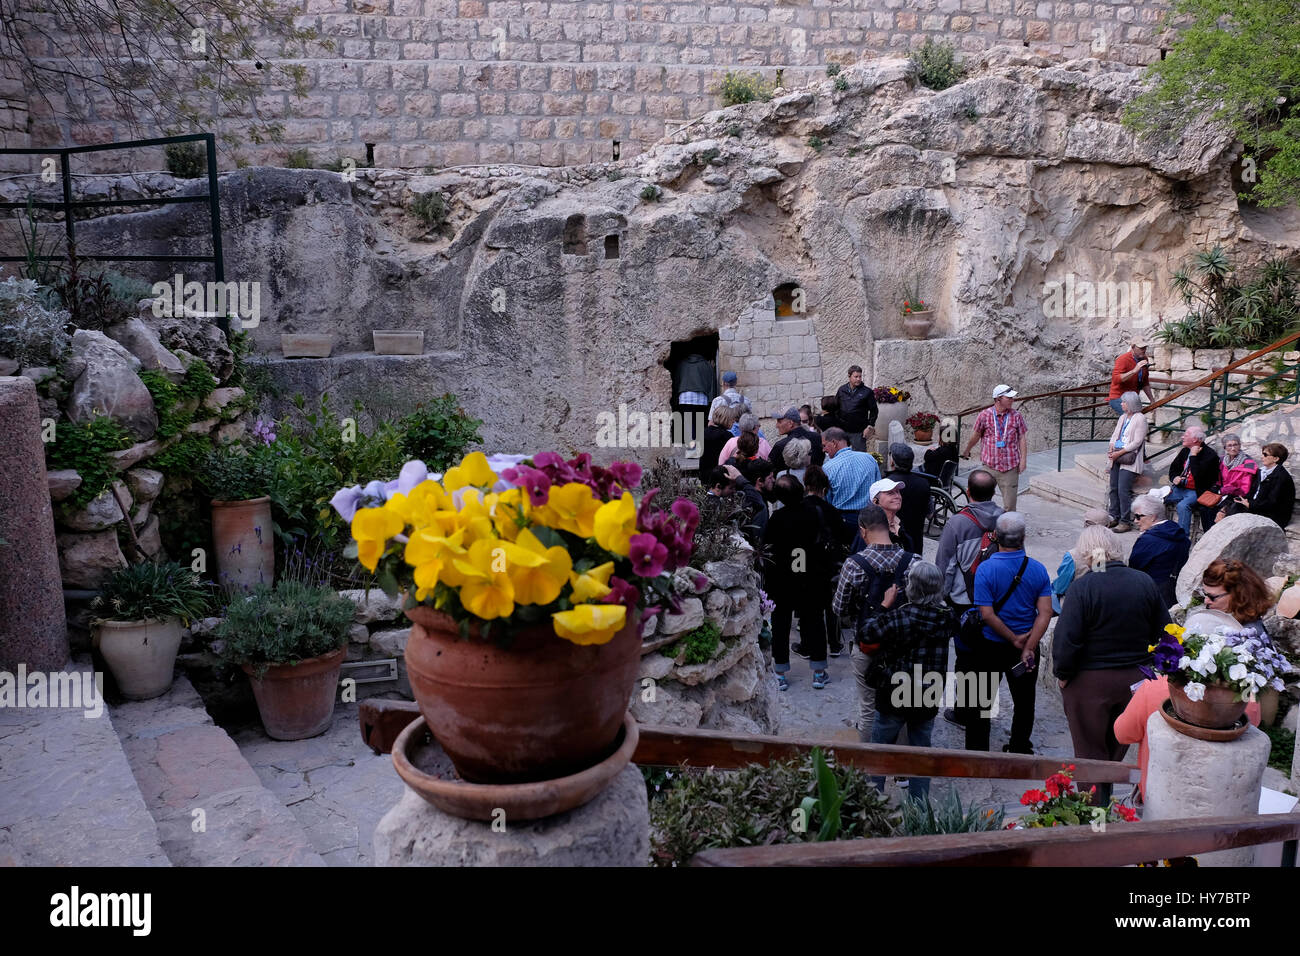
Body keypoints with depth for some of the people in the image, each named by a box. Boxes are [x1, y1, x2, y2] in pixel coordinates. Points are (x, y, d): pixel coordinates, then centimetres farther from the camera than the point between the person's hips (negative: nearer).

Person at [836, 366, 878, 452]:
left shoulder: (867, 392, -2)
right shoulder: (842, 390, 7)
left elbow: (874, 411, 2)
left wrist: (870, 426, -6)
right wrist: (836, 424, 7)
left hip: (859, 432, -3)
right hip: (842, 430, 3)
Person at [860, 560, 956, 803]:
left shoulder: (899, 617, -22)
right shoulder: (948, 619, -9)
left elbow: (868, 634, -11)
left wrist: (884, 606, -2)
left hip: (894, 697, -3)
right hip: (929, 700, 4)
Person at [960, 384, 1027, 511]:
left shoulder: (1016, 415, 1)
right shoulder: (985, 415, -3)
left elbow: (1021, 438, 5)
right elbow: (976, 436, 11)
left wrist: (1023, 459, -1)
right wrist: (966, 451, 23)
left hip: (1010, 467, 0)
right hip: (990, 466, 0)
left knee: (1009, 503, 1)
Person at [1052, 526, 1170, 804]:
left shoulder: (1083, 586, -19)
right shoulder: (1145, 582, -3)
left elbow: (1066, 638, -21)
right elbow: (1164, 633, 5)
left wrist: (1062, 674, -7)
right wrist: (1142, 665, 15)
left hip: (1089, 683, -5)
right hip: (1135, 681, 5)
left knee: (1090, 753, 10)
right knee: (1117, 748, 22)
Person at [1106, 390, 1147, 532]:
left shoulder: (1140, 418, -7)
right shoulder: (1123, 417, 18)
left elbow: (1137, 442, -13)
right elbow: (1115, 435, 18)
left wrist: (1119, 453, -17)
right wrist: (1111, 449, -1)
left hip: (1129, 458, -8)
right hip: (1117, 457, 8)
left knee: (1123, 490, -12)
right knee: (1113, 488, 7)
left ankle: (1126, 522, -7)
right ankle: (1114, 517, 16)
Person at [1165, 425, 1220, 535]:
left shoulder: (1210, 454, -13)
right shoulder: (1185, 451, 11)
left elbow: (1198, 475, -26)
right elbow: (1173, 468, 22)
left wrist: (1193, 455, -20)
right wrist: (1174, 477, -1)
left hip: (1197, 492, -8)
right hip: (1181, 488, 8)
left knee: (1183, 505, -33)